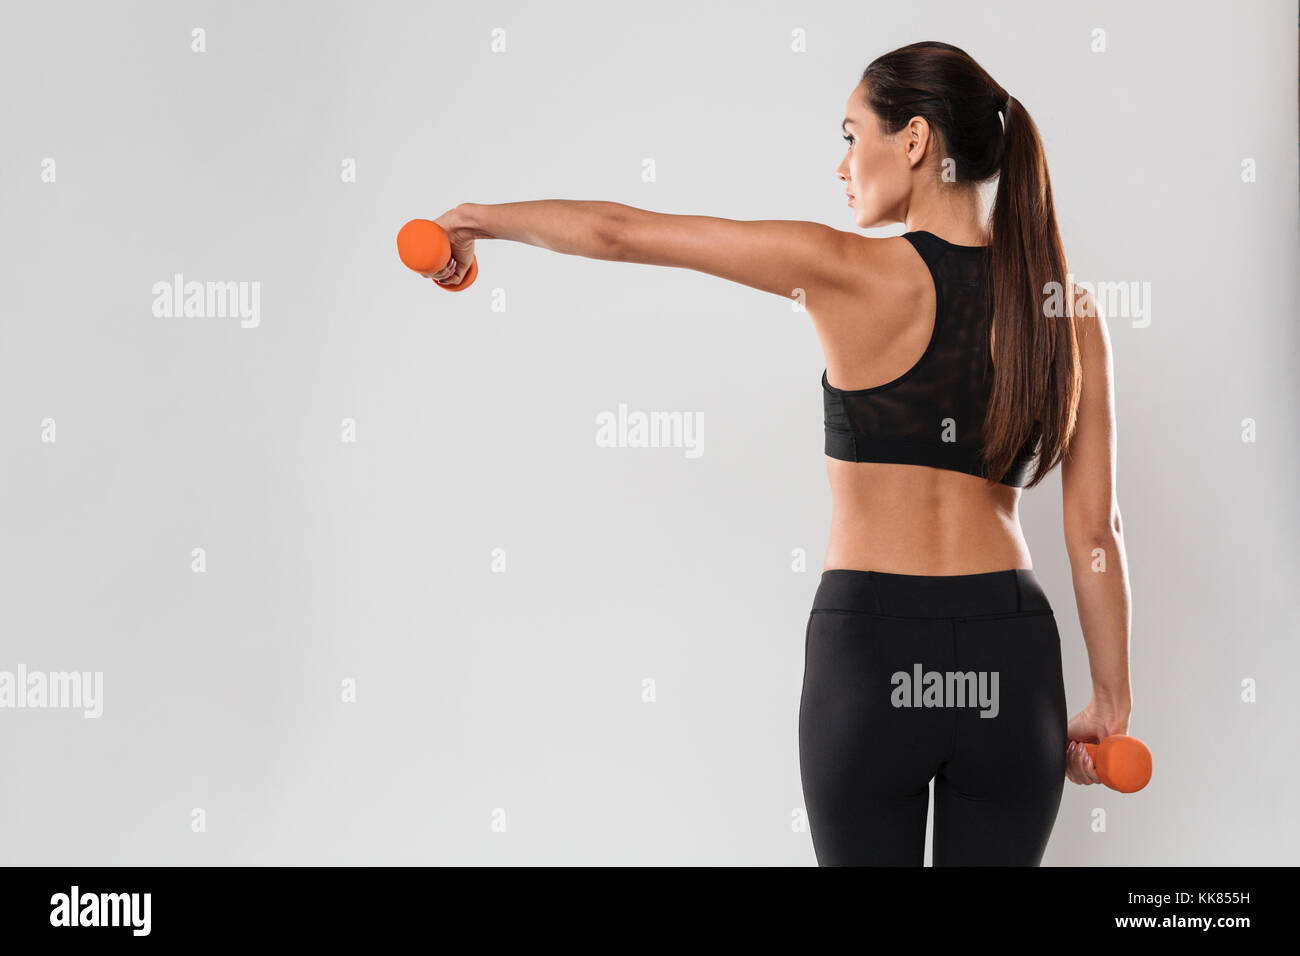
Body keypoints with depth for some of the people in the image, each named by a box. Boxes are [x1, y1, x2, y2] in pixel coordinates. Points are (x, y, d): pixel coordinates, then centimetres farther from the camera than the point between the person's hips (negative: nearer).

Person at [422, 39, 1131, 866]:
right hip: (1011, 664, 3)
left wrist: (481, 219, 13)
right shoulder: (1071, 308, 2)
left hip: (871, 653, -3)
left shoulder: (846, 272, -8)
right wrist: (1111, 699, 11)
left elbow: (620, 231, -3)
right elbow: (1094, 532, 2)